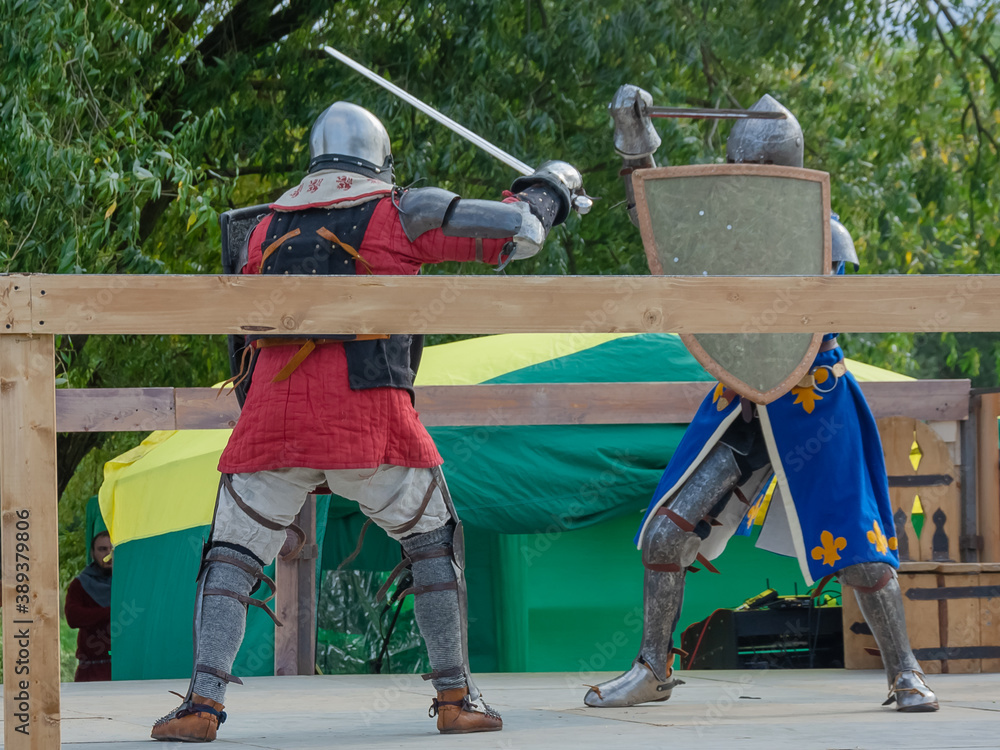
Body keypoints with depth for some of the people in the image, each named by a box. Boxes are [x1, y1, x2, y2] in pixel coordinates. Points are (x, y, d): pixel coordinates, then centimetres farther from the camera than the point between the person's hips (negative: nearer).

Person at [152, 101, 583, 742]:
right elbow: (515, 232, 9)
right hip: (366, 411, -2)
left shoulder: (268, 227, 20)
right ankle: (457, 698, 14)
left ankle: (202, 703, -6)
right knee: (433, 544, 15)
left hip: (275, 403, 2)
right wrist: (550, 186, 29)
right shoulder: (399, 212, 9)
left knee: (234, 556, 10)